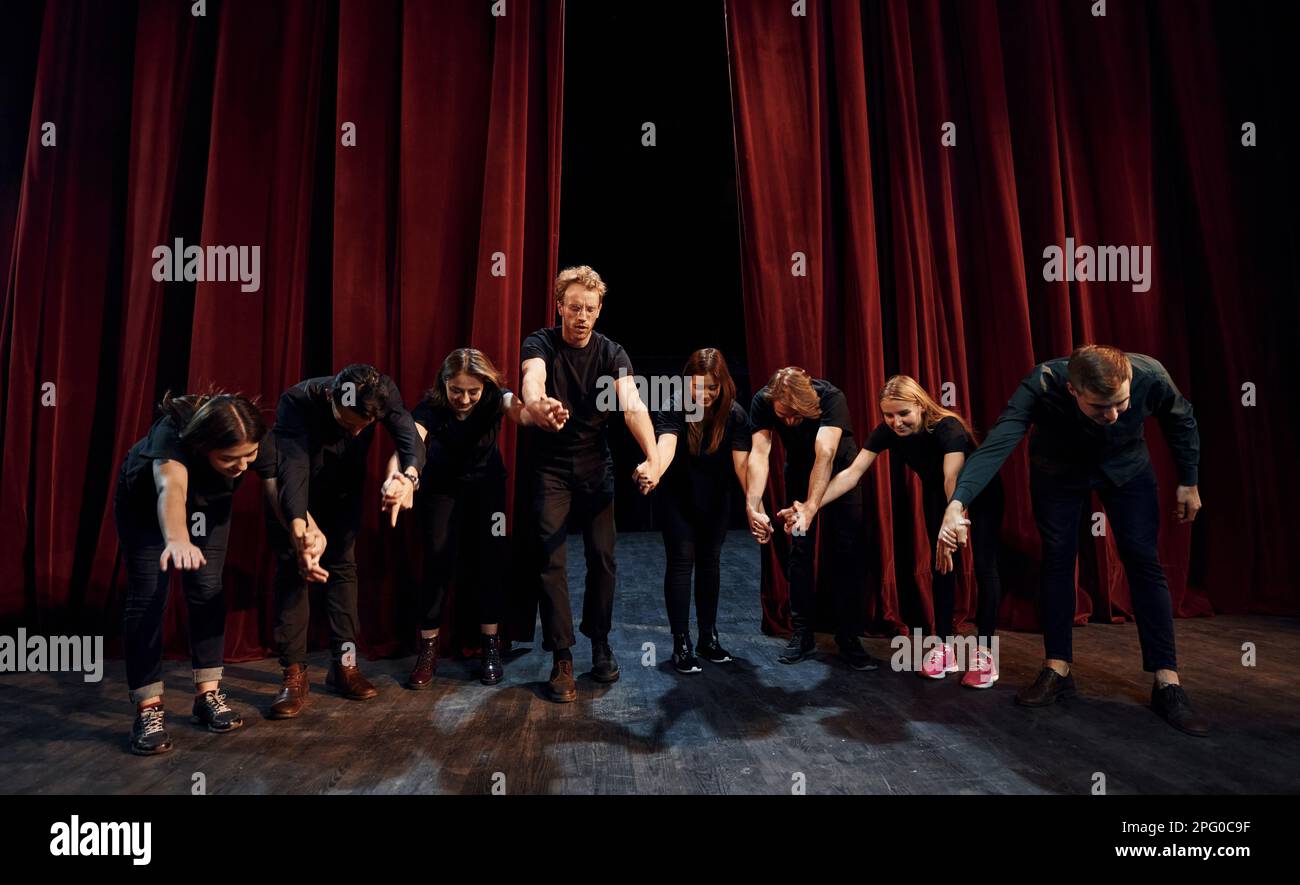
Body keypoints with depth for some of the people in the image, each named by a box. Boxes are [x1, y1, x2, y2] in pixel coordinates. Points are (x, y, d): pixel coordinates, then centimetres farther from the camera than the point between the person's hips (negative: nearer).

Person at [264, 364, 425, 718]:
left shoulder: (384, 392, -29)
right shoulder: (298, 401, -38)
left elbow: (410, 438, -40)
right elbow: (293, 467, -48)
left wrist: (408, 476, -64)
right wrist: (300, 532, -64)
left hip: (343, 489, 3)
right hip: (294, 492, -3)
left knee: (343, 566, 3)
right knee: (292, 569, -8)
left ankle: (344, 665, 10)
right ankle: (294, 674, -2)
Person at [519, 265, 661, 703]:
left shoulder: (612, 354, -8)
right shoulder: (540, 344, -12)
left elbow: (633, 405, -25)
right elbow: (532, 379, -36)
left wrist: (653, 456, -43)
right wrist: (537, 405, -62)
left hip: (596, 466, 2)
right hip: (551, 467, -1)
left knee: (602, 556, 2)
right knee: (551, 559, -7)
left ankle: (600, 643, 22)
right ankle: (562, 659, 2)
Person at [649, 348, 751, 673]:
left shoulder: (735, 414, -19)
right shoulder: (673, 410, -26)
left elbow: (742, 462, -28)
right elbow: (665, 445, -46)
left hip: (715, 500, 3)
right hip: (676, 499, -3)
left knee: (710, 562, 10)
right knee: (681, 560, -6)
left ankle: (708, 637, 23)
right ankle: (681, 644, 1)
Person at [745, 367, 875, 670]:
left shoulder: (831, 398, -36)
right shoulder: (762, 402, -27)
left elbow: (825, 455, -46)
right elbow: (759, 454, -36)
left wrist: (810, 508, -56)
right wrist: (752, 507, -50)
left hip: (839, 468, -2)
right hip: (799, 470, 2)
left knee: (845, 551, -6)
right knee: (799, 551, 0)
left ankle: (848, 639, 3)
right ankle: (802, 634, 10)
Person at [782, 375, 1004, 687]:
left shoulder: (948, 427, -38)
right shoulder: (886, 432, -24)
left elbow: (953, 479, -51)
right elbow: (852, 473, -32)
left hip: (982, 493, -4)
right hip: (936, 495, 5)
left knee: (983, 565, -8)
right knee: (941, 564, 2)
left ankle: (983, 651, 1)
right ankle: (944, 645, 10)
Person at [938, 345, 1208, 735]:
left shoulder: (1150, 375, -32)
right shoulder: (1041, 386, -39)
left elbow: (1181, 421, -9)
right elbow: (996, 443, -50)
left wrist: (1188, 482, -1)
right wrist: (958, 501, -63)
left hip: (1126, 466, 1)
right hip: (1058, 469, -1)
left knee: (1143, 561, -6)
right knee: (1057, 560, -2)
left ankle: (1167, 684, 1)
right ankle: (1057, 669, 11)